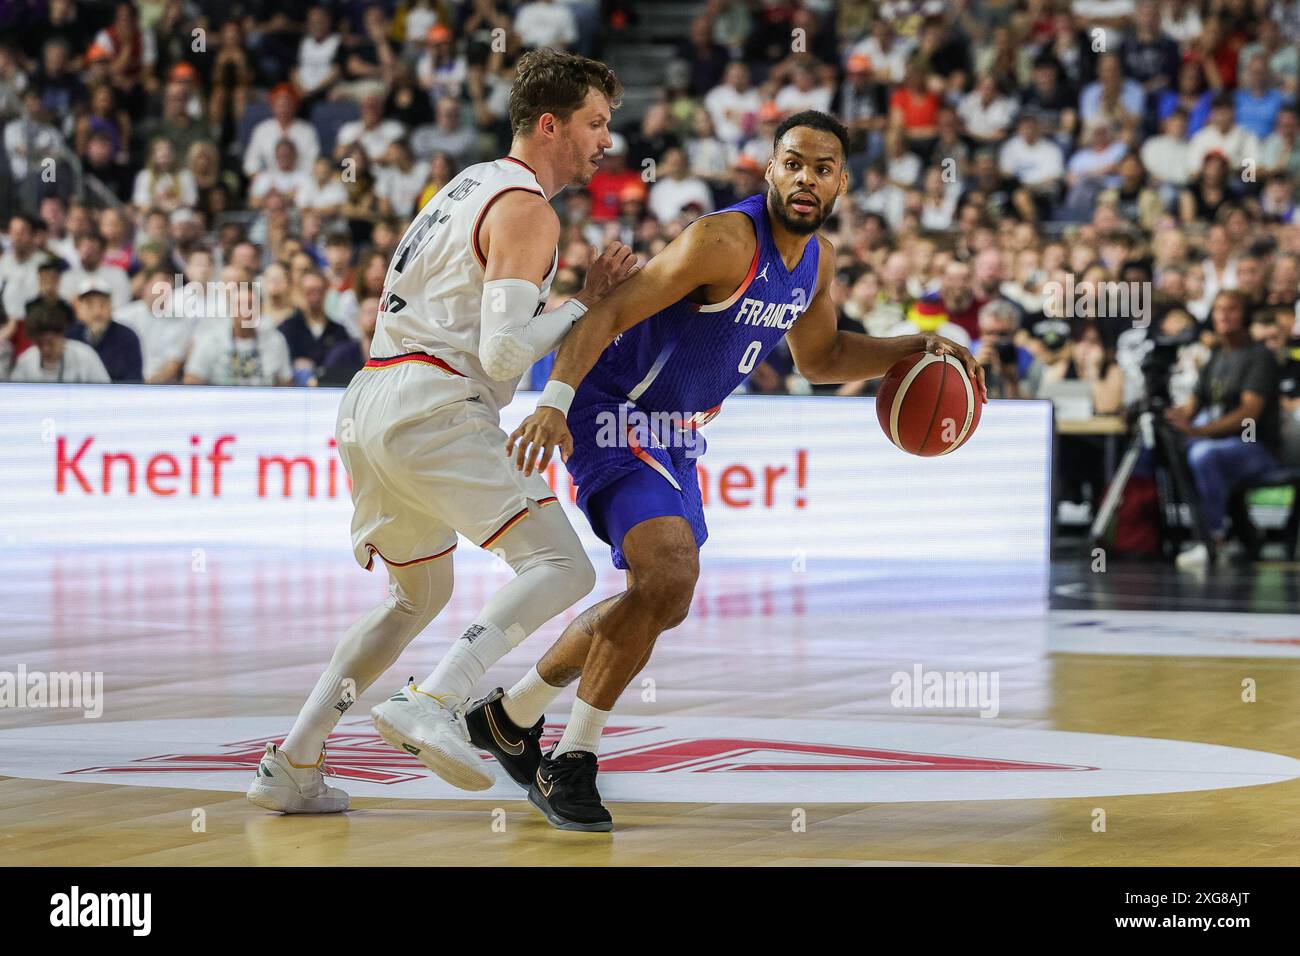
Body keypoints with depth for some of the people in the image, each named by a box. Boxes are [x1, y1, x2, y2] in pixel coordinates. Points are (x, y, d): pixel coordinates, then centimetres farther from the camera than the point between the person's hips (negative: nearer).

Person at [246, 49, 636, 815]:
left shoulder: (472, 185, 22)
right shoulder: (528, 212, -7)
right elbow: (503, 353, -16)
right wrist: (583, 305, -4)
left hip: (369, 406, 10)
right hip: (432, 407, -10)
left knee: (419, 595, 24)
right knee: (563, 567, -14)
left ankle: (292, 767, 19)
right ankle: (431, 706, -30)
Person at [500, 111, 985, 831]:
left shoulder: (817, 260, 3)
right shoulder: (726, 240, -25)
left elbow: (820, 358, 21)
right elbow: (606, 314, -29)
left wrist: (916, 349, 7)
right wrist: (555, 400, -43)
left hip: (673, 434, 10)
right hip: (615, 415, -10)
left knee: (660, 598, 18)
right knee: (669, 580, -25)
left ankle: (507, 716, 34)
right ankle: (571, 765, -12)